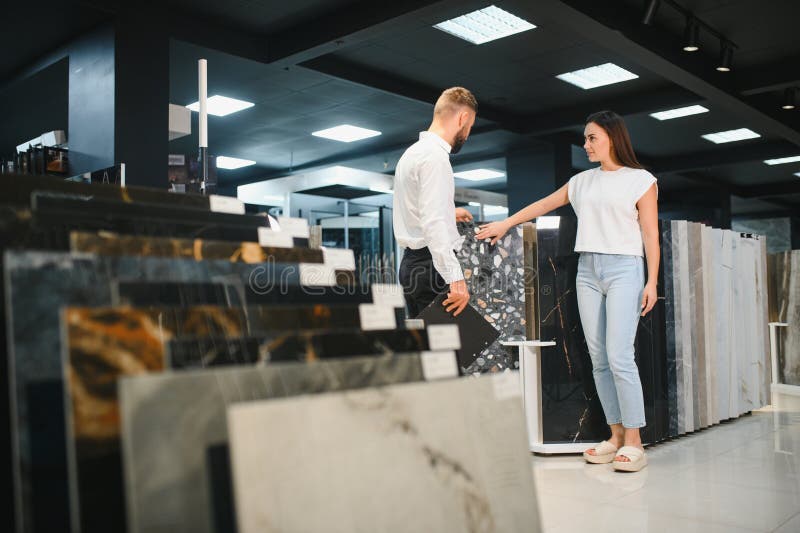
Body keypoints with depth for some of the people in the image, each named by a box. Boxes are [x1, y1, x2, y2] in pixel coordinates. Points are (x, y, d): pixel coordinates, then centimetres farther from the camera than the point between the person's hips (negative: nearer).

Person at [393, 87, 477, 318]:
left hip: (412, 261, 10)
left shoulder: (413, 151, 17)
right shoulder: (435, 156, -14)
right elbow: (433, 223, -25)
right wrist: (455, 278, -29)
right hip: (432, 265, -10)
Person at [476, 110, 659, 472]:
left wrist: (652, 282, -8)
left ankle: (633, 442, -7)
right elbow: (542, 205, 25)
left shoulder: (640, 180, 3)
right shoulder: (582, 181, 17)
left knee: (619, 356, -14)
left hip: (624, 269, -5)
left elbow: (650, 235, -1)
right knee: (598, 358, 2)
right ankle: (616, 435, 9)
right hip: (587, 269, 5)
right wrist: (505, 224, 22)